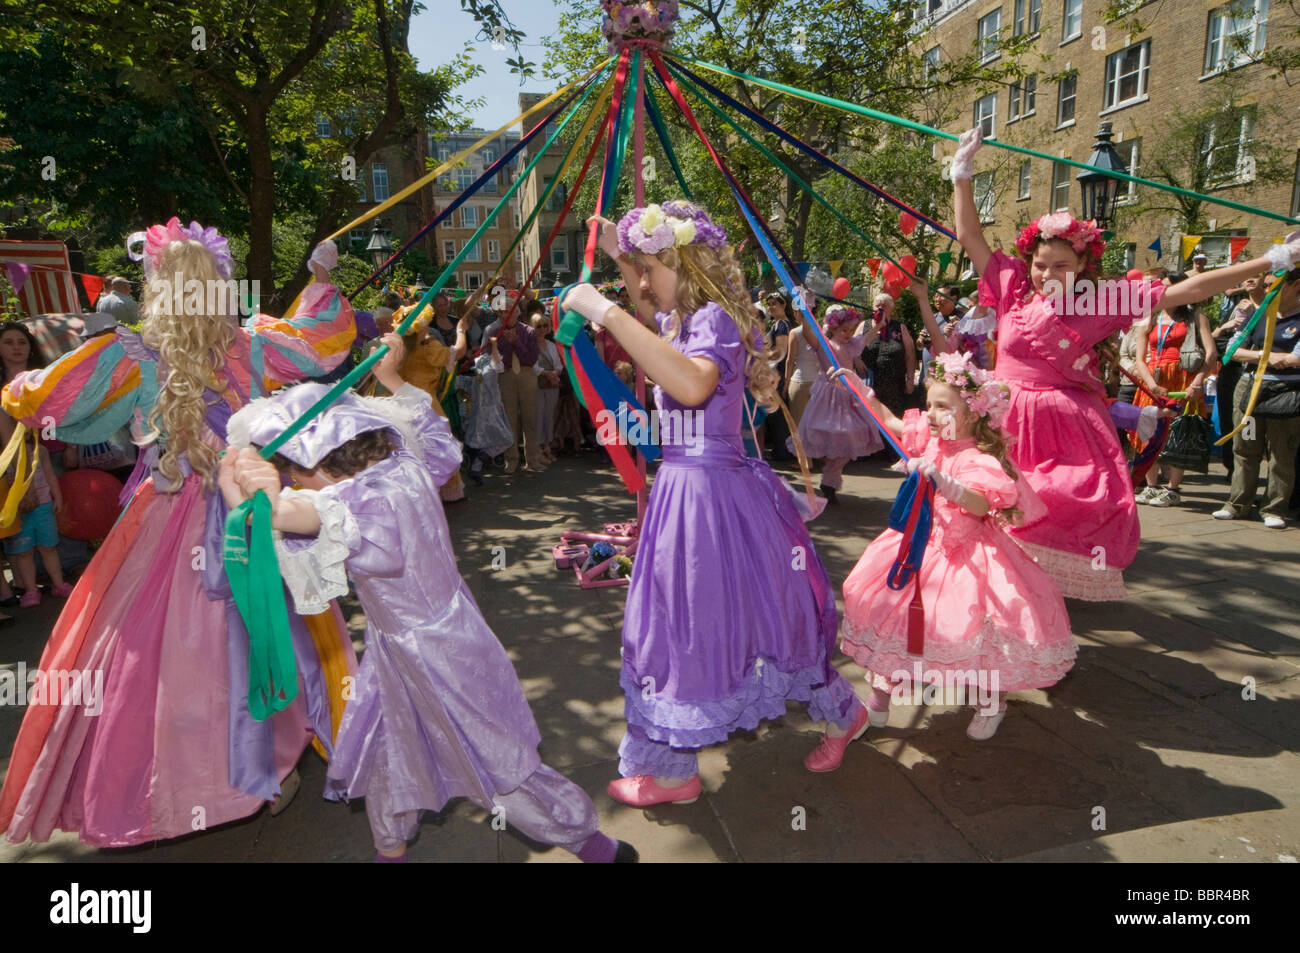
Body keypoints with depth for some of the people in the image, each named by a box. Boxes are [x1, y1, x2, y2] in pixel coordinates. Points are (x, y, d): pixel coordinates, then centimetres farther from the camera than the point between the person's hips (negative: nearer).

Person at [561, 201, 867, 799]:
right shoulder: (682, 320, 11)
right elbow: (653, 320, 38)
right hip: (682, 487, 9)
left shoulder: (715, 318, -17)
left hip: (712, 494, -9)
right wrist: (621, 259, 23)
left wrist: (605, 311, -36)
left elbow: (693, 384, -40)